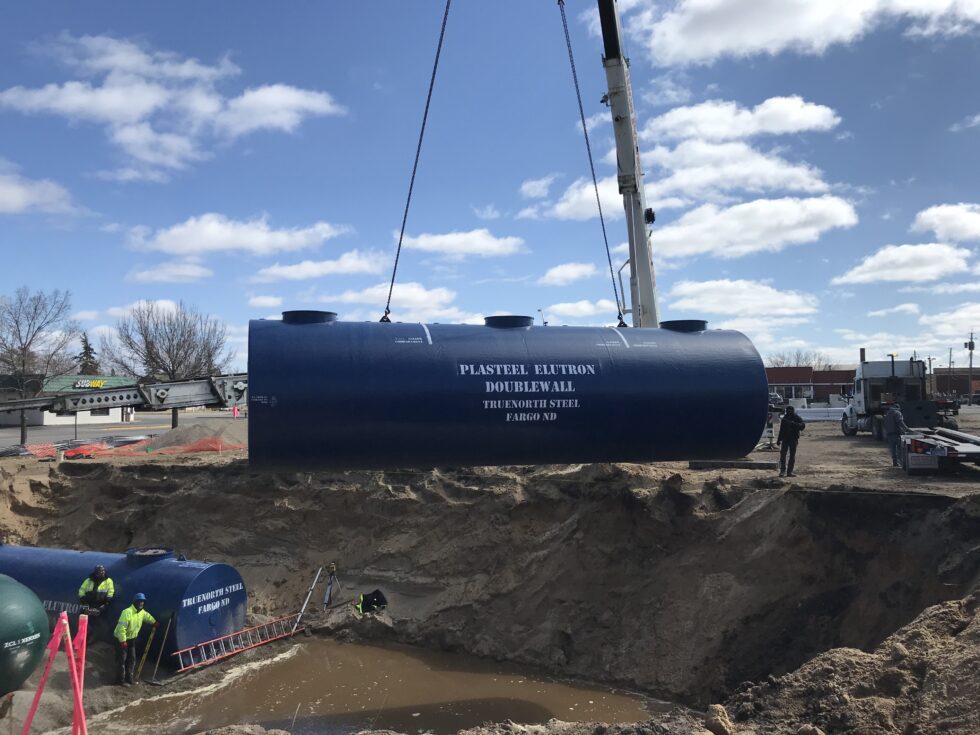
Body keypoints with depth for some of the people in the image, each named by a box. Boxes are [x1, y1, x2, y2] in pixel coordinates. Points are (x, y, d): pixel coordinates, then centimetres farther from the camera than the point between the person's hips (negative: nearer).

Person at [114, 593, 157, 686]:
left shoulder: (142, 612, -2)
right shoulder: (127, 612, -28)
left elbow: (148, 617, 22)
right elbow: (121, 628, -29)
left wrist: (154, 623, 32)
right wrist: (123, 641, -27)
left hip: (132, 639, 8)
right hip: (122, 639, -8)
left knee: (132, 659, 11)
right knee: (122, 660, -1)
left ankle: (129, 678, 20)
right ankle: (121, 680, 8)